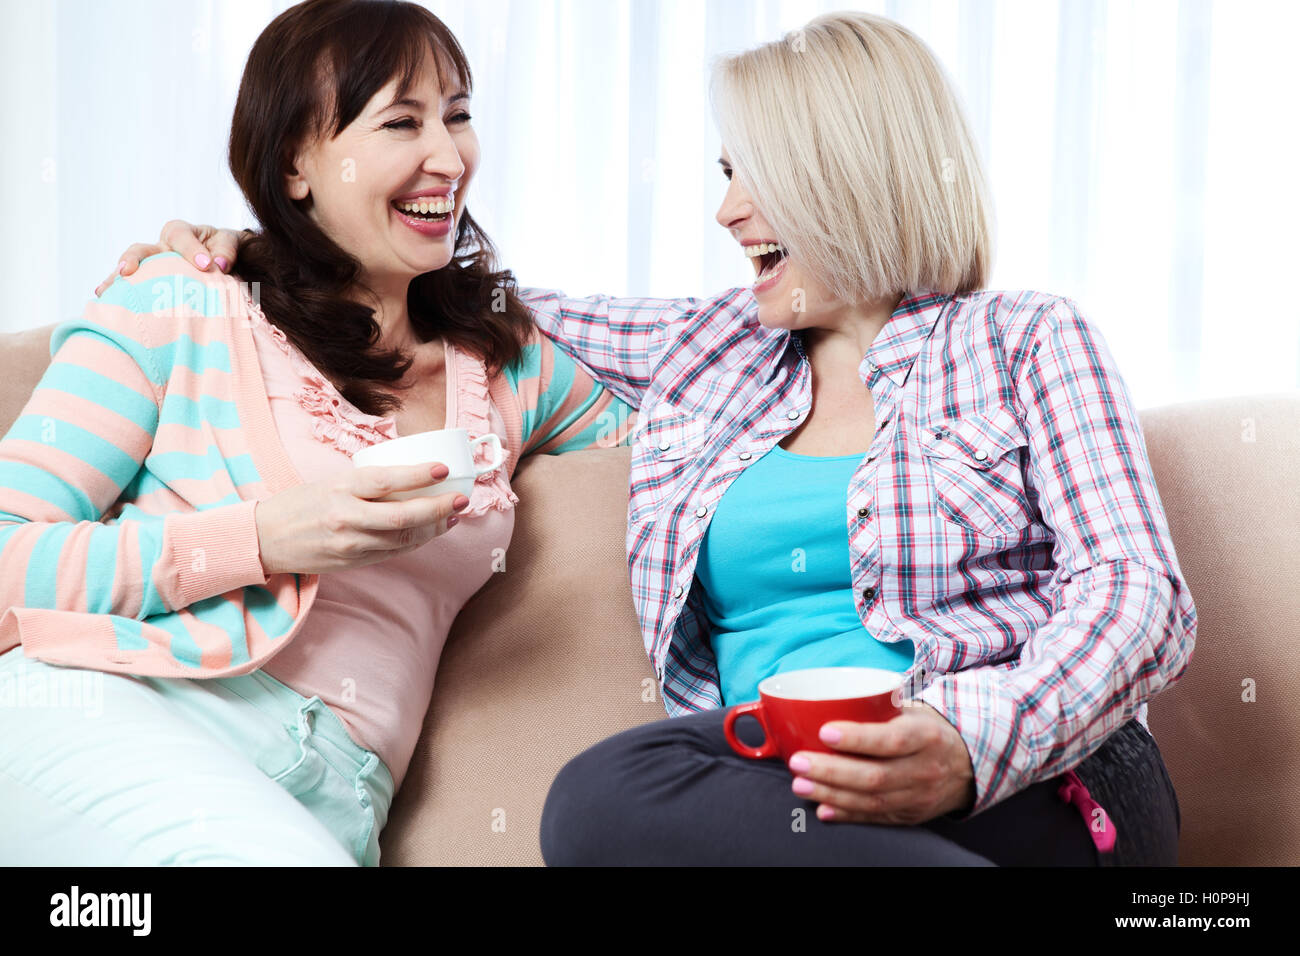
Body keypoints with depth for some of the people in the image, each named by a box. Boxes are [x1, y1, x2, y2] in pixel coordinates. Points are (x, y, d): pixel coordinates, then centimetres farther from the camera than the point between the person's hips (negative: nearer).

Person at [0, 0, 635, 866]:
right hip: (104, 714, -1)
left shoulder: (509, 363, 21)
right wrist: (264, 541, -10)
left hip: (331, 797, 2)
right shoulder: (179, 308, 8)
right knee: (291, 858, -33)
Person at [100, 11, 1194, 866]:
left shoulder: (1025, 340, 10)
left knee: (611, 795, -31)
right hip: (767, 794, 3)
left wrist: (969, 747, -21)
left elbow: (1141, 593, -2)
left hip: (1034, 784, -3)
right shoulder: (704, 347, 23)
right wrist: (256, 258, 21)